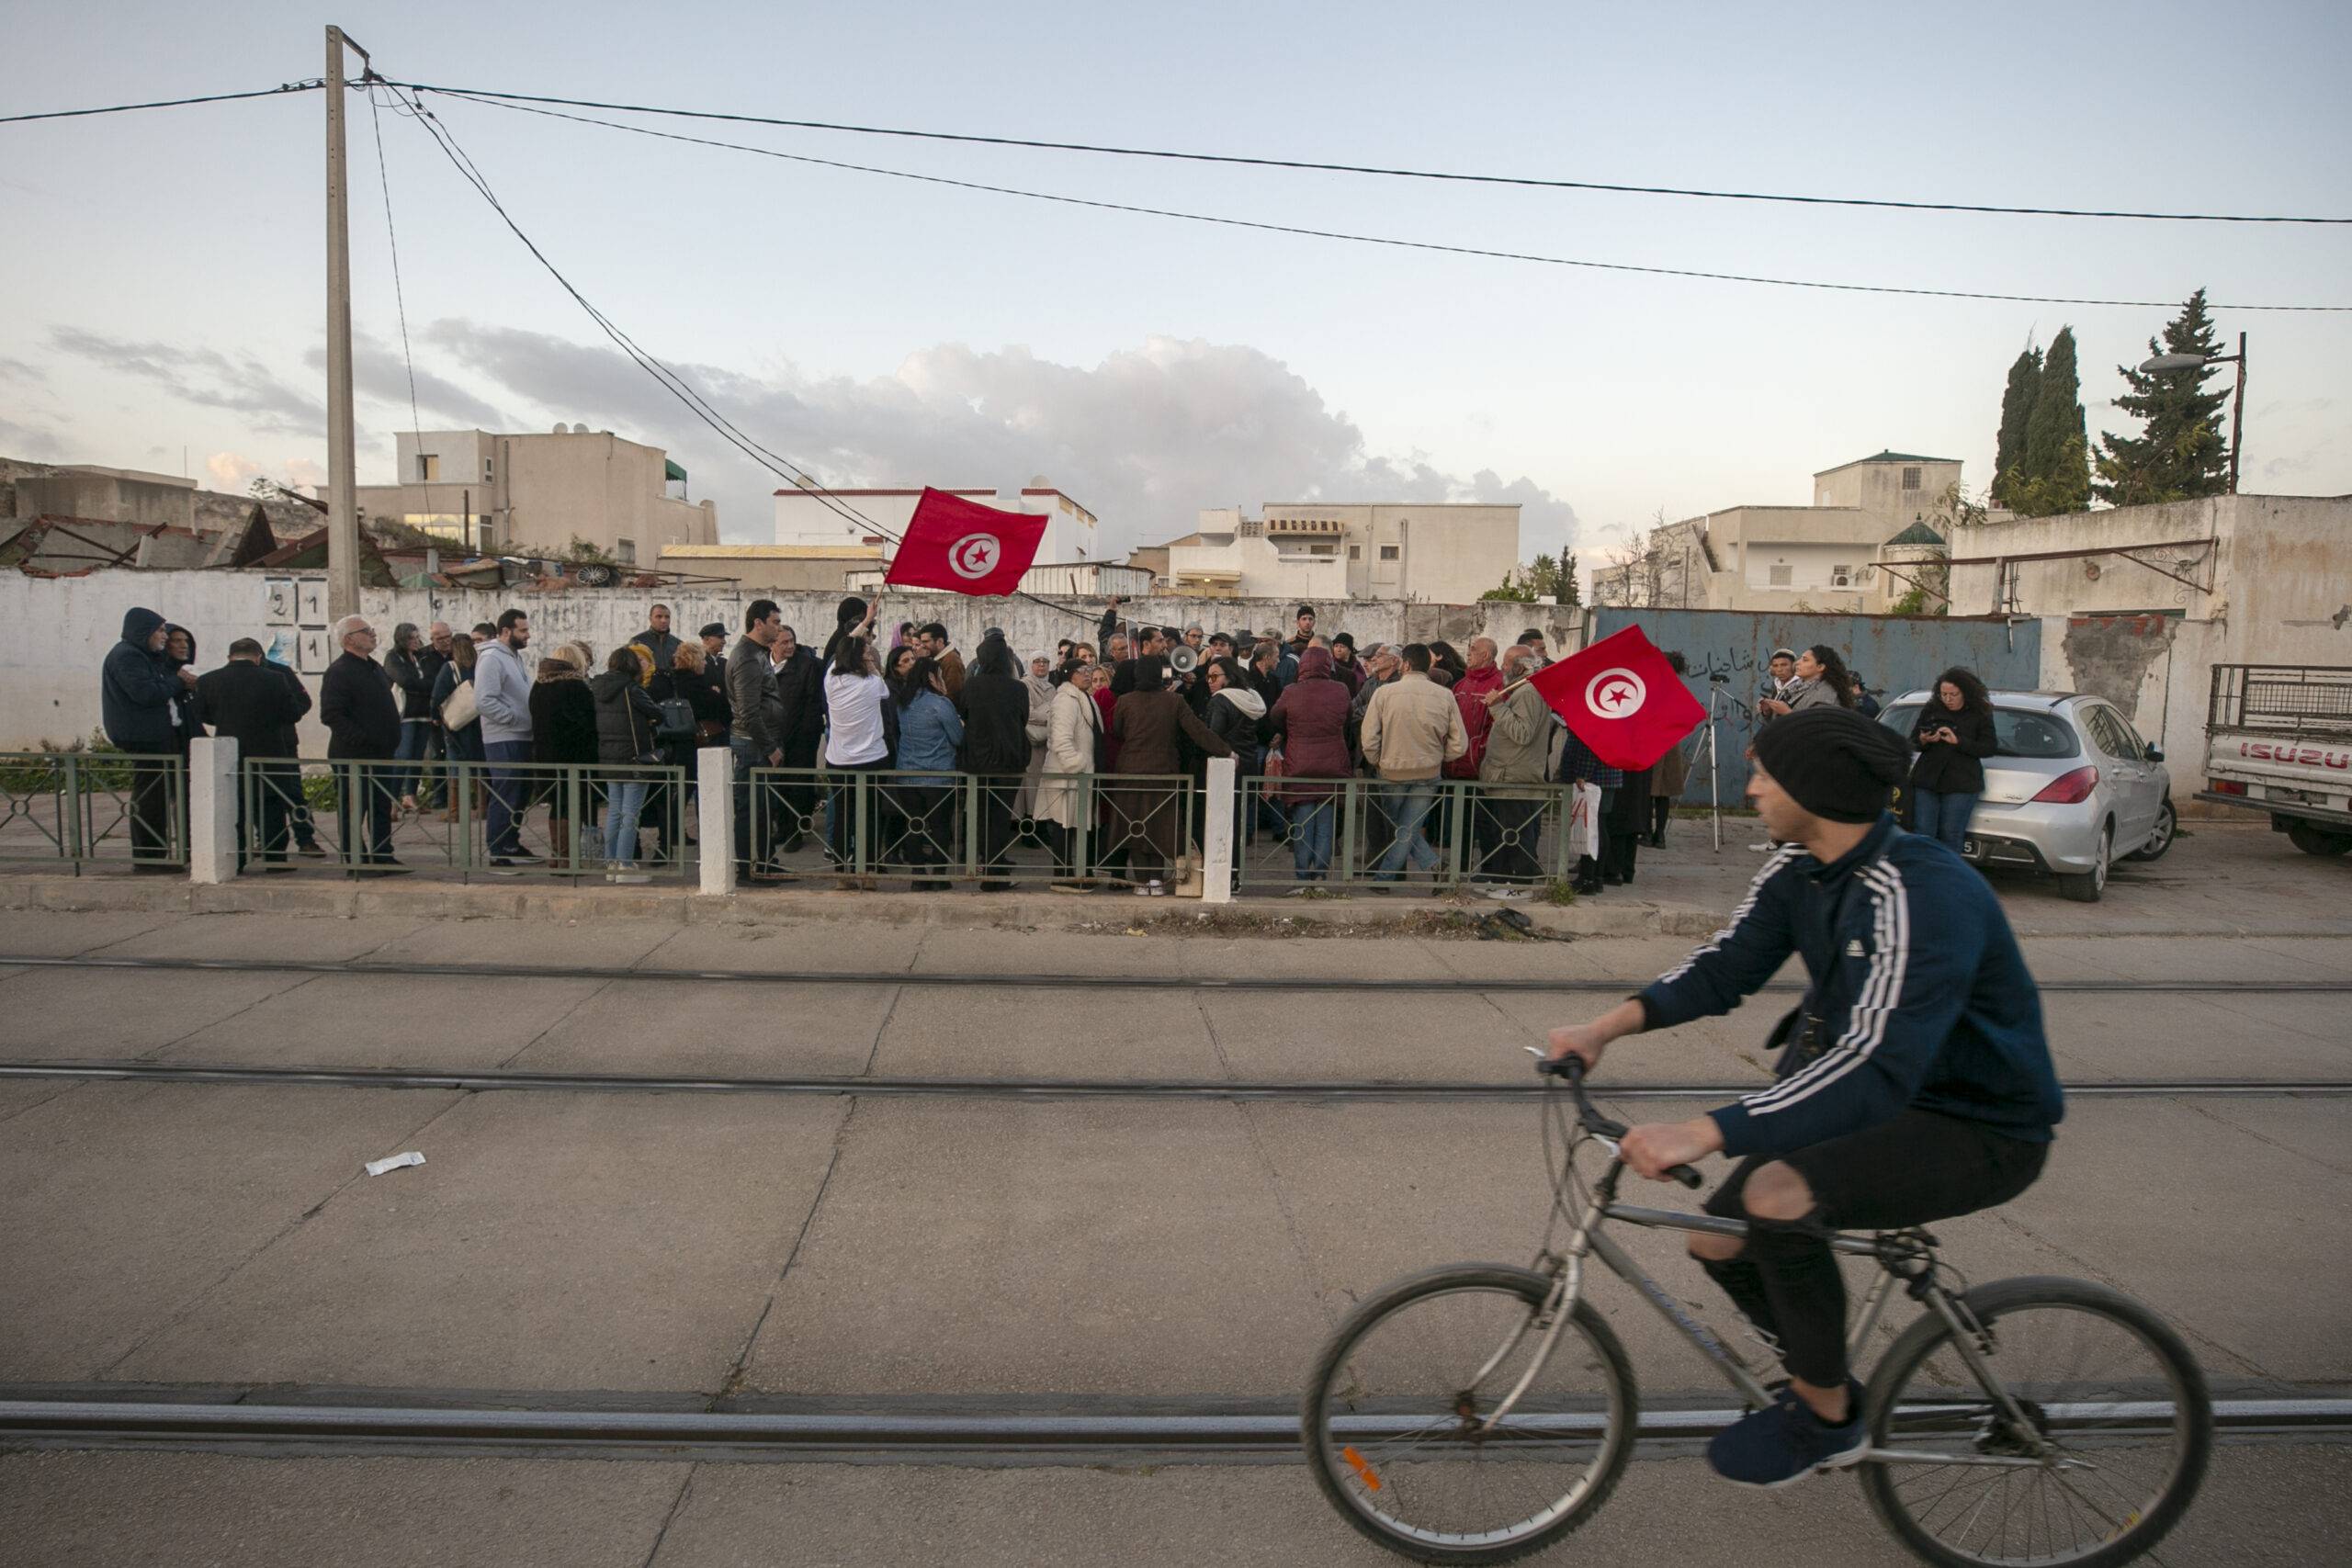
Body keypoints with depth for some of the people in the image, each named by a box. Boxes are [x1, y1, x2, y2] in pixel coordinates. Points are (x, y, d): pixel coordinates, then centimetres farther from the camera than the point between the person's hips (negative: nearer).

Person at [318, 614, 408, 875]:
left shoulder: (375, 668, 17)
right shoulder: (339, 672, -12)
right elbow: (331, 715, -20)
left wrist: (391, 741, 17)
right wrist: (363, 740, -24)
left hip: (381, 754, 9)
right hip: (354, 756, -9)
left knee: (382, 808, 12)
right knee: (353, 811, -1)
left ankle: (383, 857, 19)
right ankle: (355, 861, 5)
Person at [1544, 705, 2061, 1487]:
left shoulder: (1922, 894, -32)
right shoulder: (1801, 868, -3)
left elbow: (1875, 1067, -40)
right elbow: (1726, 964, -2)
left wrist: (1703, 1134, -46)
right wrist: (1607, 1025, -19)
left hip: (1981, 1128, -9)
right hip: (1890, 1098, 9)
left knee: (1777, 1198, -31)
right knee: (1721, 1241, 3)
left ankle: (1828, 1419, -6)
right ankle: (1822, 1385, 30)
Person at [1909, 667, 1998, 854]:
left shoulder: (1980, 716, 3)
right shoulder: (1931, 711, 9)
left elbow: (1990, 747, -4)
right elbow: (1912, 741, 11)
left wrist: (1958, 741, -15)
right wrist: (1924, 741, -13)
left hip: (1961, 784, -2)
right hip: (1926, 780, 2)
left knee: (1950, 835, -2)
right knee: (1922, 833, -3)